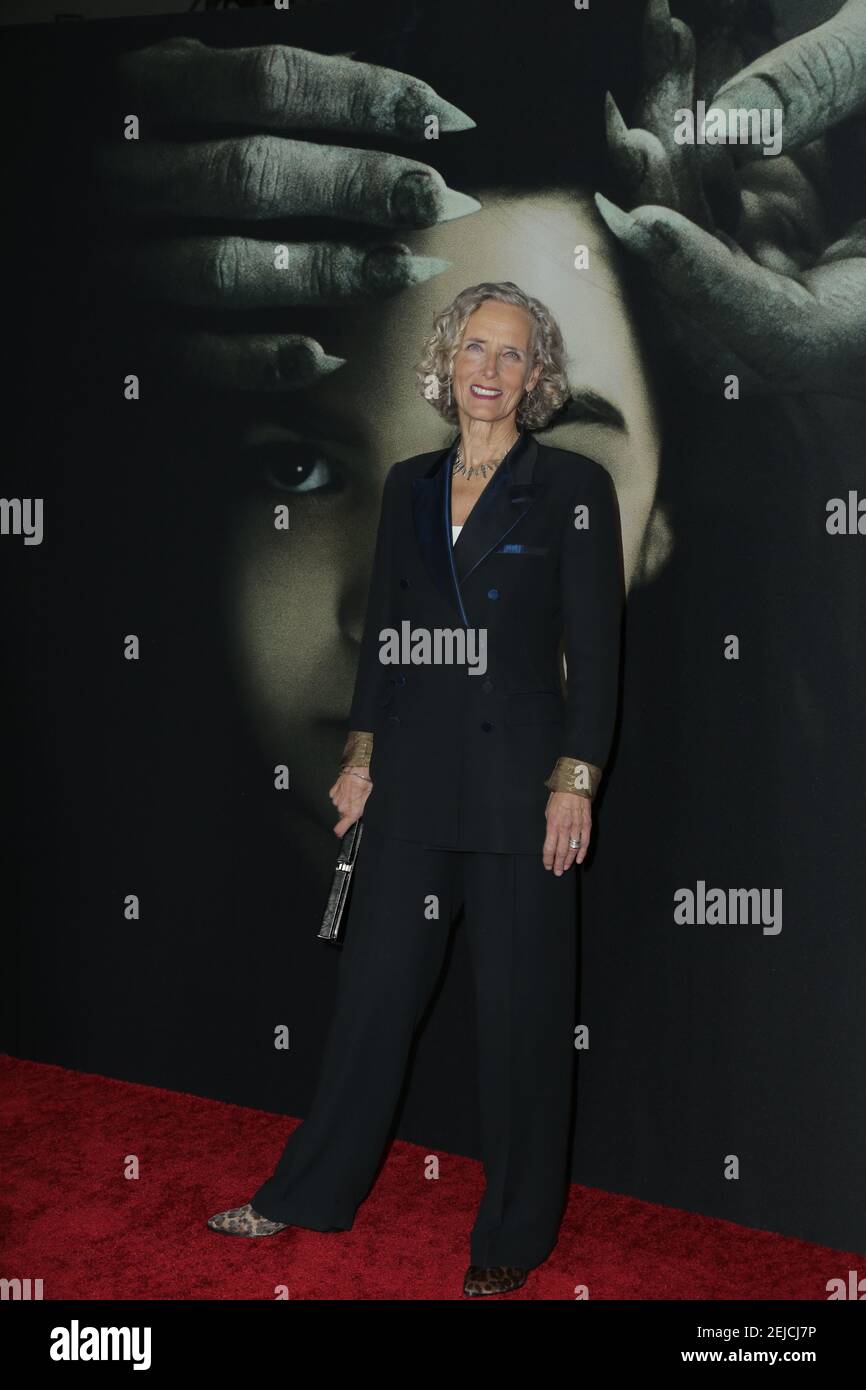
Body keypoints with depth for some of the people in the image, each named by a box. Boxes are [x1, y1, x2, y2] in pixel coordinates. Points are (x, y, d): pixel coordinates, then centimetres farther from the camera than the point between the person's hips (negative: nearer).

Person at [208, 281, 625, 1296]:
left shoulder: (572, 486, -4)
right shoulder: (409, 486, 10)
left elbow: (593, 649, -7)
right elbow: (382, 631, 13)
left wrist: (575, 780, -12)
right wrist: (361, 757, 10)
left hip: (518, 775, -4)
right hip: (418, 775, 5)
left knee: (521, 1006, 5)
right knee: (375, 983, 13)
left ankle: (514, 1236, 21)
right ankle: (312, 1193, 30)